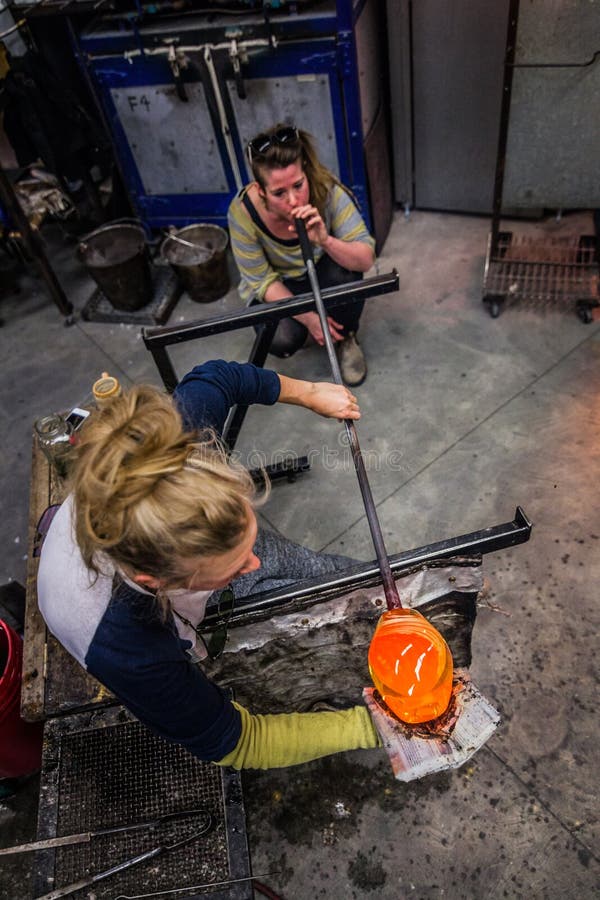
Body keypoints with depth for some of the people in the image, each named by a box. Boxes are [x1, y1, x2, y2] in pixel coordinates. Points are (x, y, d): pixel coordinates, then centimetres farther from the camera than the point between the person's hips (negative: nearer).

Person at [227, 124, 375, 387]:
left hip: (322, 273, 1)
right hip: (279, 286, 0)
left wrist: (325, 241, -47)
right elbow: (262, 280, -17)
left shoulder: (327, 190, -28)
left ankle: (347, 338, -4)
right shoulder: (242, 212, -29)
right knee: (282, 341, -28)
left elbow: (366, 259, -29)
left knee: (345, 271, -33)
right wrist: (307, 317, -26)